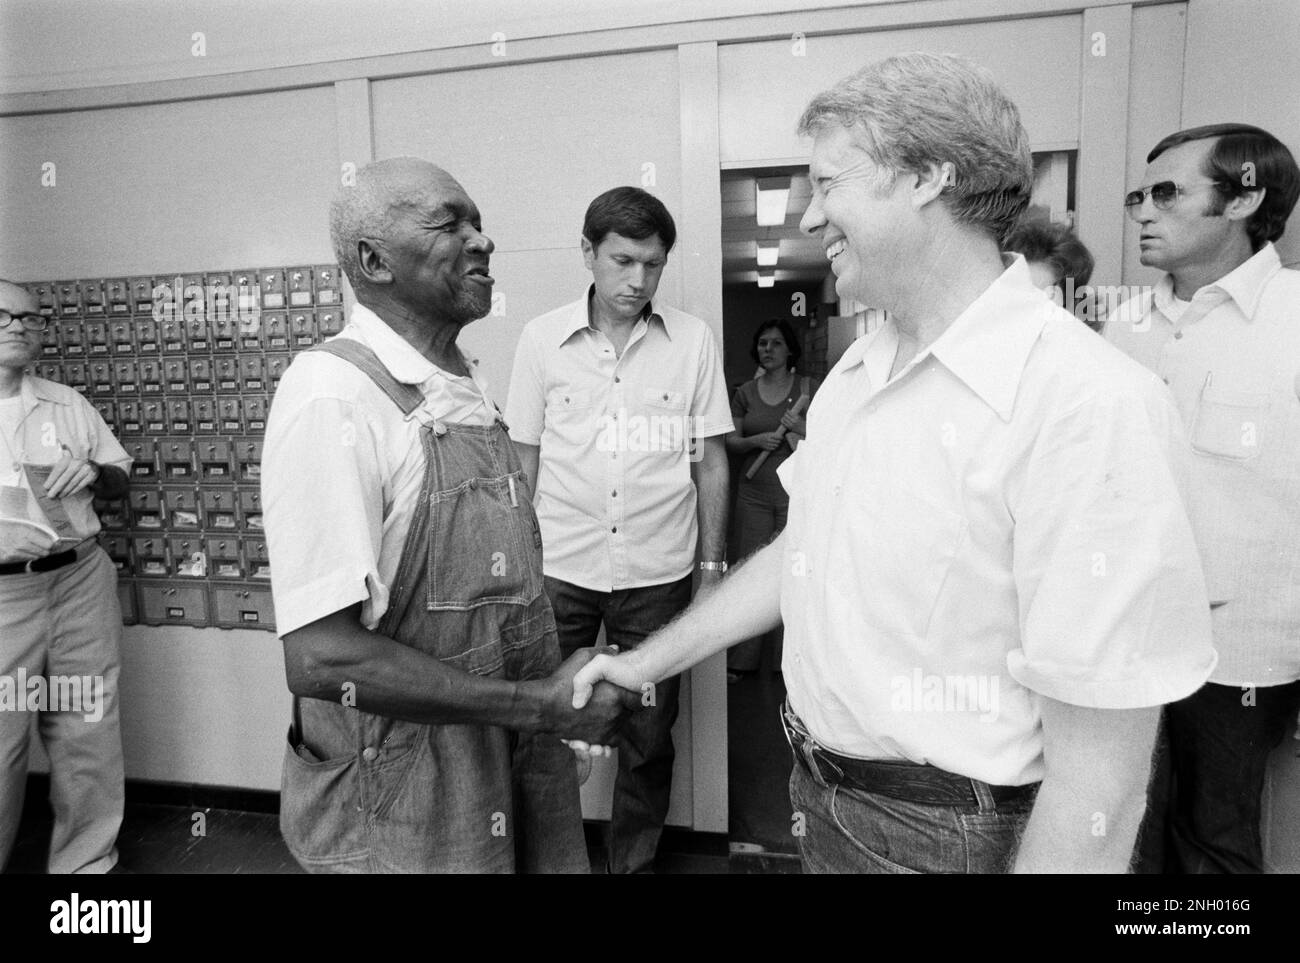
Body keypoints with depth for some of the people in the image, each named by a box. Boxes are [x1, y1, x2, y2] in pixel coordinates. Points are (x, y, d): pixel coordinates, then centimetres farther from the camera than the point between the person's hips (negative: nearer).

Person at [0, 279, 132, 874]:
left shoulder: (67, 404, 10)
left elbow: (121, 478, 16)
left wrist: (95, 474, -7)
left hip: (83, 581, 3)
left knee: (88, 733, 9)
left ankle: (86, 862, 23)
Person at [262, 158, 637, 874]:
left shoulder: (465, 386, 7)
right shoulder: (331, 392, -20)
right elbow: (320, 658, -25)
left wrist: (562, 694, 5)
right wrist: (538, 704, -22)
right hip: (404, 820, -7)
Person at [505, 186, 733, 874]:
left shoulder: (693, 340, 1)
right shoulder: (541, 339, 1)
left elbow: (710, 460, 5)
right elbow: (522, 460, 6)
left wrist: (712, 566, 4)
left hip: (657, 574, 0)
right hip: (559, 571, 0)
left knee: (648, 736, 11)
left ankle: (634, 860, 33)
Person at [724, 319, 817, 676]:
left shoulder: (809, 388, 4)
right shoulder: (745, 393, 11)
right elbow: (730, 441, 10)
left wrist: (804, 431, -15)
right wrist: (756, 440, -10)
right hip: (754, 492, 2)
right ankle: (740, 660, 11)